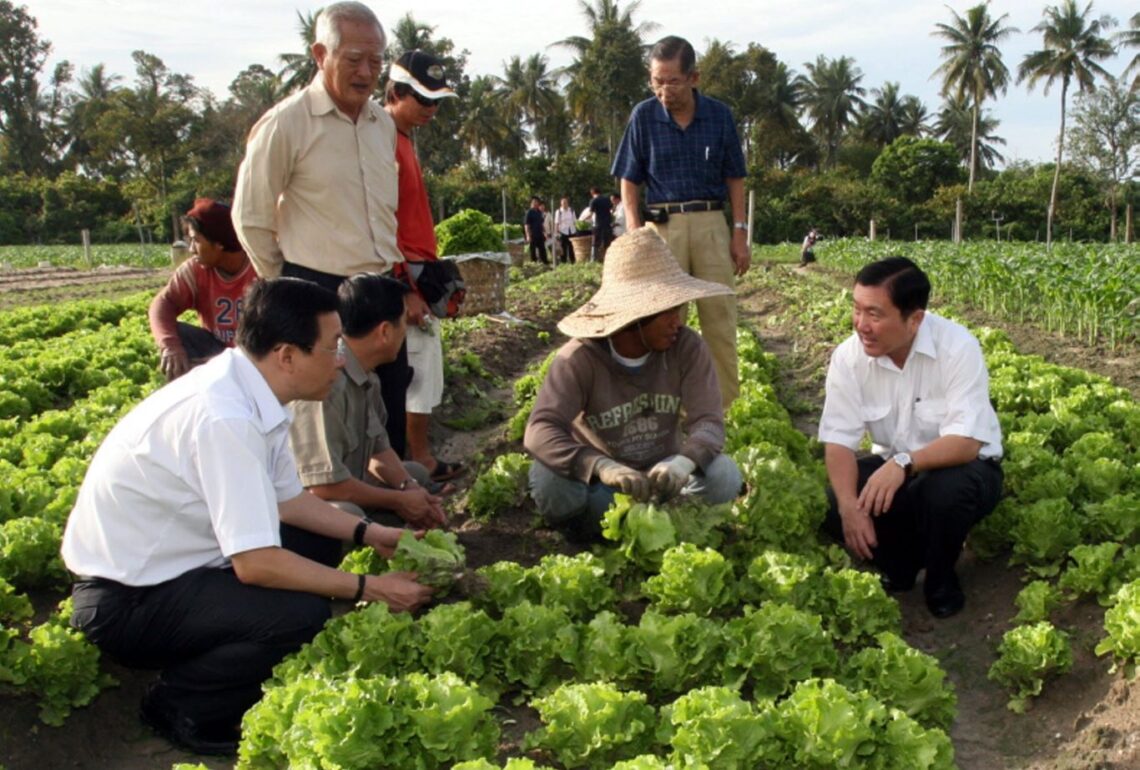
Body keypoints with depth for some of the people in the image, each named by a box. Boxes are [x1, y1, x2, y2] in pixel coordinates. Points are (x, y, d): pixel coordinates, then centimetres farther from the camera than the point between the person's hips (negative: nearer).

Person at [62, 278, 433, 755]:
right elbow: (255, 563, -30)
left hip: (163, 566, 9)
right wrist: (369, 588, -20)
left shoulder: (246, 392, -2)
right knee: (302, 612, -24)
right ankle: (179, 706, 0)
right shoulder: (225, 419, -29)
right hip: (125, 601, -9)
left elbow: (286, 499, 10)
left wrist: (369, 534, 3)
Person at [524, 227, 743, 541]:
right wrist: (602, 466, -51)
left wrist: (684, 462, -45)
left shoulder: (688, 348, -14)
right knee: (549, 478, -33)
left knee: (724, 474, -26)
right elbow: (539, 430, -33)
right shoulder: (580, 358, -22)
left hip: (660, 475, 2)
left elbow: (708, 420, -21)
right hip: (601, 481, -2)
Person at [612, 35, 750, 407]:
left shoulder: (719, 115, 2)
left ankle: (727, 404, 10)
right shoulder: (644, 116, 0)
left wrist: (740, 233, 3)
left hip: (711, 224, 1)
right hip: (663, 225, -1)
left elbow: (734, 179, 9)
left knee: (721, 318, 2)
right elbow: (629, 182, 3)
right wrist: (635, 235, -7)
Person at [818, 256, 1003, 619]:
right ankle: (898, 563, 8)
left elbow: (966, 443, -32)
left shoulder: (958, 347, -25)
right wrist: (849, 506, -33)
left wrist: (904, 462, -48)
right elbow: (838, 440, -17)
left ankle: (940, 577, -4)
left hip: (958, 466, -3)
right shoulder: (848, 357, -15)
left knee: (946, 492, -37)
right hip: (890, 466, 3)